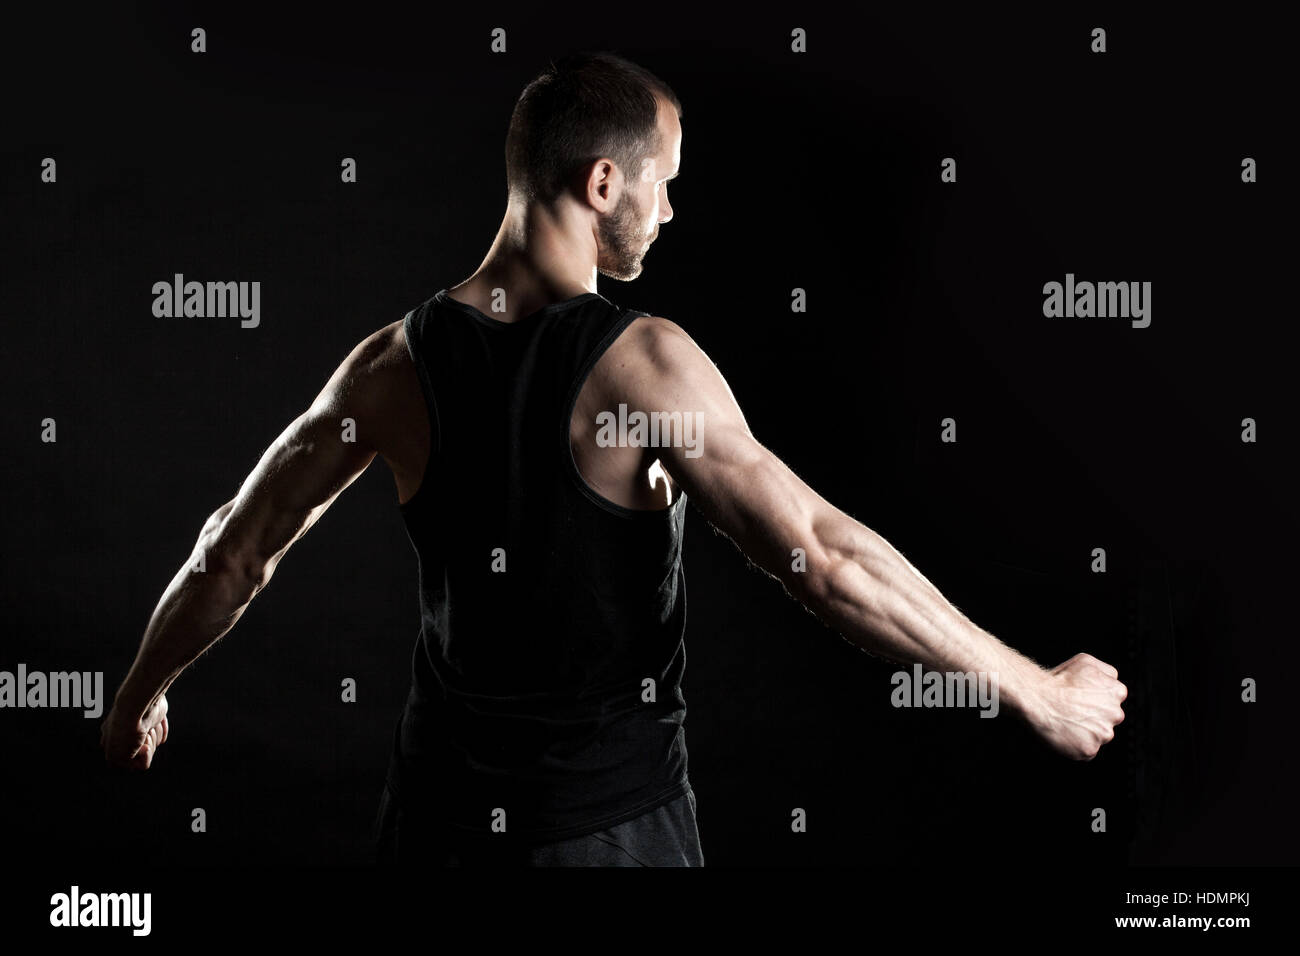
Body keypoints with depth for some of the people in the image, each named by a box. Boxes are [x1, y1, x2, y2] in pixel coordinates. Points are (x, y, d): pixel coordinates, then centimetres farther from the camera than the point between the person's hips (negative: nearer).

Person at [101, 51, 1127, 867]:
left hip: (446, 804, 4)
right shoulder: (644, 362, -19)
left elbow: (235, 554, 3)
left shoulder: (397, 364, -6)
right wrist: (1037, 692, -16)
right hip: (612, 816, -3)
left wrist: (140, 694, 21)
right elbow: (823, 558, -24)